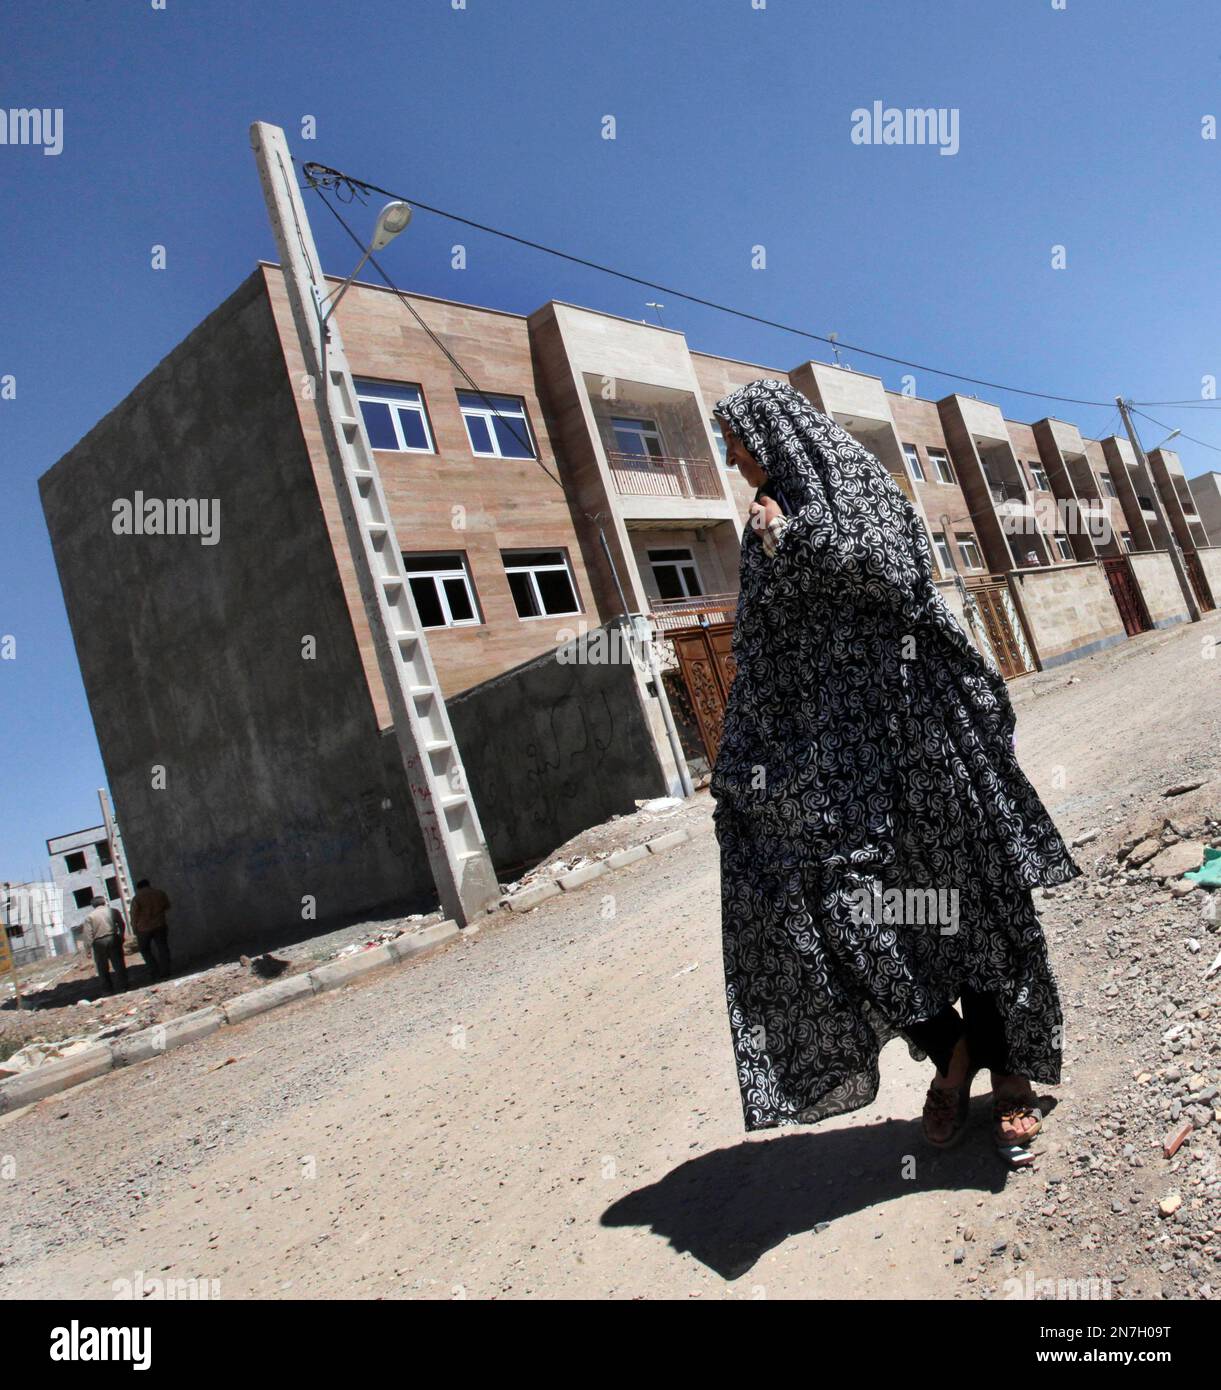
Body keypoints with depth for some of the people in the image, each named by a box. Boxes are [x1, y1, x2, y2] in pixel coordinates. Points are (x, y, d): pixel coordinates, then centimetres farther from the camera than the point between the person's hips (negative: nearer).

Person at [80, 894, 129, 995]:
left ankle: (108, 989, 12)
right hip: (114, 939, 2)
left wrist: (88, 948, -1)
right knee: (119, 964, 10)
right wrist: (121, 937, 23)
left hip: (99, 943, -2)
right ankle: (123, 985, 11)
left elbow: (88, 934, -7)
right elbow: (122, 925, 9)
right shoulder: (114, 911, 3)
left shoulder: (90, 917, -3)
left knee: (103, 968, 10)